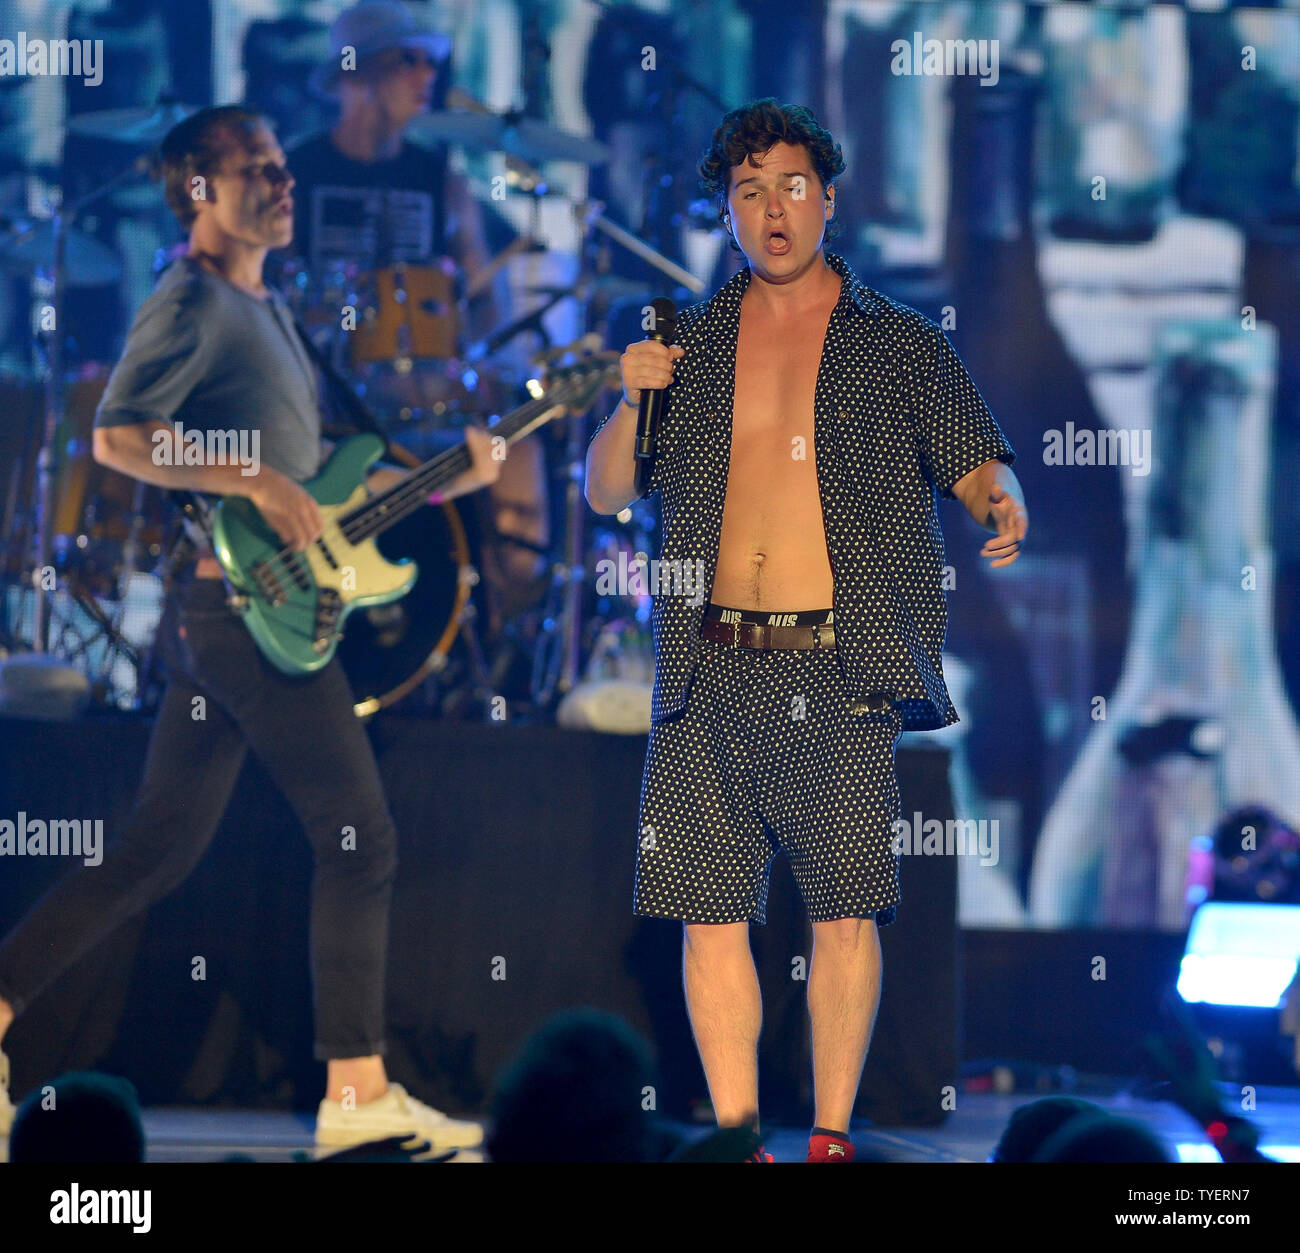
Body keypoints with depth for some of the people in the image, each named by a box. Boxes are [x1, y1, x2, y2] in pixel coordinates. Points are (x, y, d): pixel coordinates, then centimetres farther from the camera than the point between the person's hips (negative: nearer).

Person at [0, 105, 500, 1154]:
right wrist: (258, 485, -22)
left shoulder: (263, 307, 21)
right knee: (361, 837, -6)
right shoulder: (194, 302, -9)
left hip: (219, 615, 10)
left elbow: (303, 469, 25)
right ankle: (359, 1093, -3)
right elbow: (117, 436, -19)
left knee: (159, 851, 9)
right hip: (242, 603, -10)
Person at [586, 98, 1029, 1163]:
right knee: (711, 912, 0)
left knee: (845, 913, -6)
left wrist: (1002, 502, -18)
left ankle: (832, 1137, 2)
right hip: (712, 674, 3)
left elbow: (978, 463, 5)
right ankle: (737, 1136, 6)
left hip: (841, 674, -2)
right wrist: (633, 401, -4)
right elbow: (607, 491, 15)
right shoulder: (692, 345, 15)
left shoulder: (901, 346, 9)